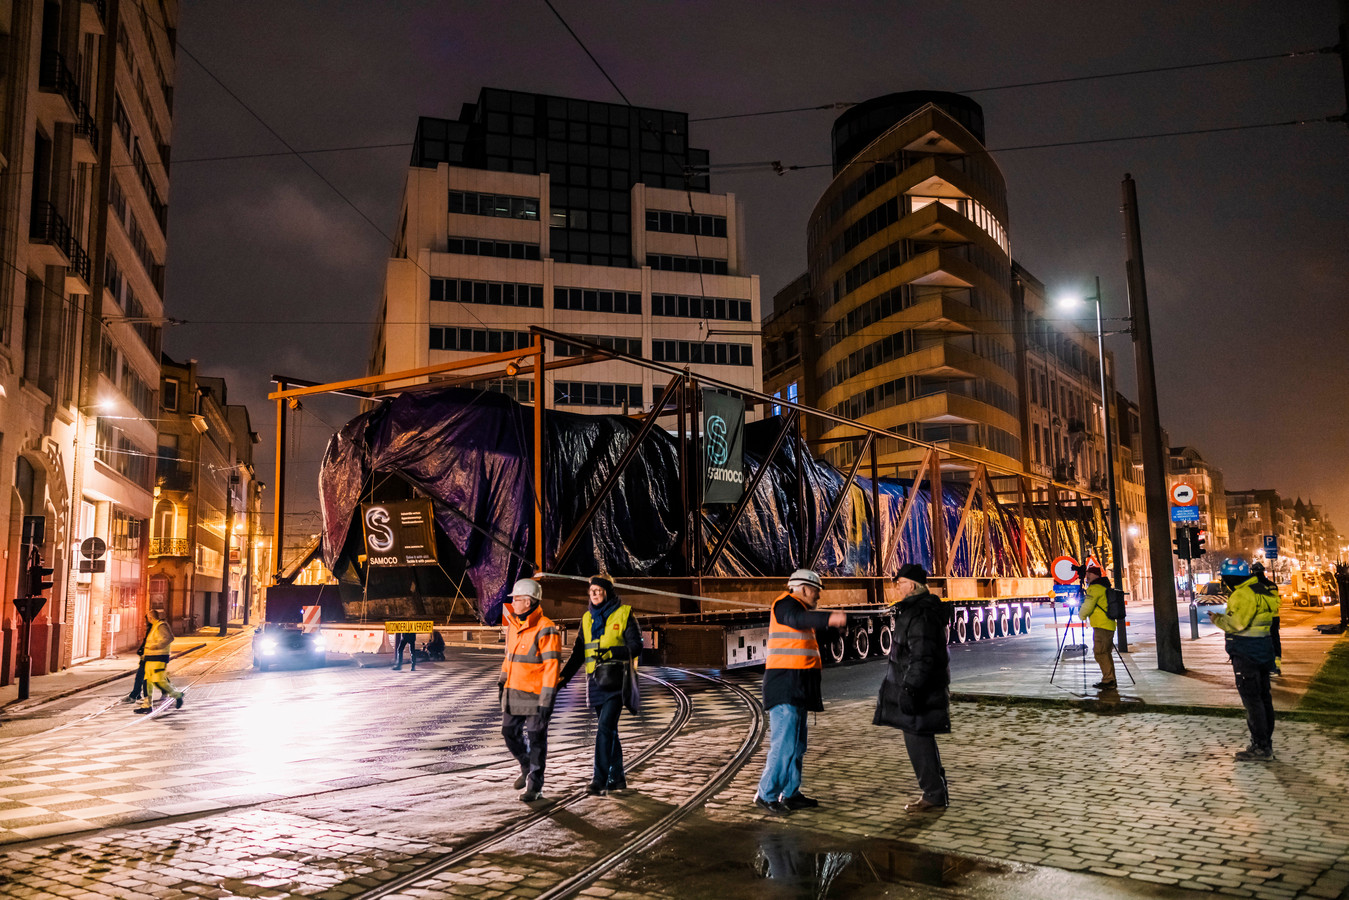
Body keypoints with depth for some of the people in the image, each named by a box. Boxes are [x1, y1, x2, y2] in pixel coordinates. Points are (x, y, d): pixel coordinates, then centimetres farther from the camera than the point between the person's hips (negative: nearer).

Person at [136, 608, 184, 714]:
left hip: (159, 659, -10)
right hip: (150, 659, 10)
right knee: (147, 681, 7)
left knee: (158, 681, -14)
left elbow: (170, 638, -25)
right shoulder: (155, 626, 19)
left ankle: (177, 695, 1)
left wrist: (156, 646, -27)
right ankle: (146, 705, 10)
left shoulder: (161, 626, -12)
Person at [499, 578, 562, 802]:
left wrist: (547, 699, -20)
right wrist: (503, 678, 19)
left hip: (535, 694, -8)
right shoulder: (513, 625, 9)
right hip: (513, 692, 8)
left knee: (536, 739, 2)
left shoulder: (545, 629, -17)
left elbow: (552, 666, -18)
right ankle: (527, 768, 36)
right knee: (510, 732, 12)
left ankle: (534, 785, 13)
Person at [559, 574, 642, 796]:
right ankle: (617, 778, 22)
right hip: (596, 680, 6)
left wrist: (612, 652, -23)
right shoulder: (587, 618, 13)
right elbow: (578, 652, 16)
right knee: (609, 730, 12)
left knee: (605, 728, -15)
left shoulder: (624, 614, -2)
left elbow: (636, 646, -9)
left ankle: (599, 780, -15)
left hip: (616, 680, -6)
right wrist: (564, 677, 6)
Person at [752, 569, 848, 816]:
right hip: (785, 684, -11)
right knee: (784, 743, -14)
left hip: (796, 688, 11)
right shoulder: (786, 603, -8)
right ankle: (766, 795, -10)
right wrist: (829, 618, -47)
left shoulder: (798, 608, 24)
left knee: (797, 745, 13)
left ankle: (790, 794, 21)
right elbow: (798, 619, -32)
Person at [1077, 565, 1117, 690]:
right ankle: (1111, 680, 16)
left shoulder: (1095, 588, -12)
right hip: (1109, 625, 10)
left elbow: (1087, 606, -16)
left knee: (1100, 653, -9)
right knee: (1106, 653, 14)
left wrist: (1081, 615, 4)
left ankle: (1108, 680, -11)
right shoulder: (1105, 587, 19)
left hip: (1101, 626, -10)